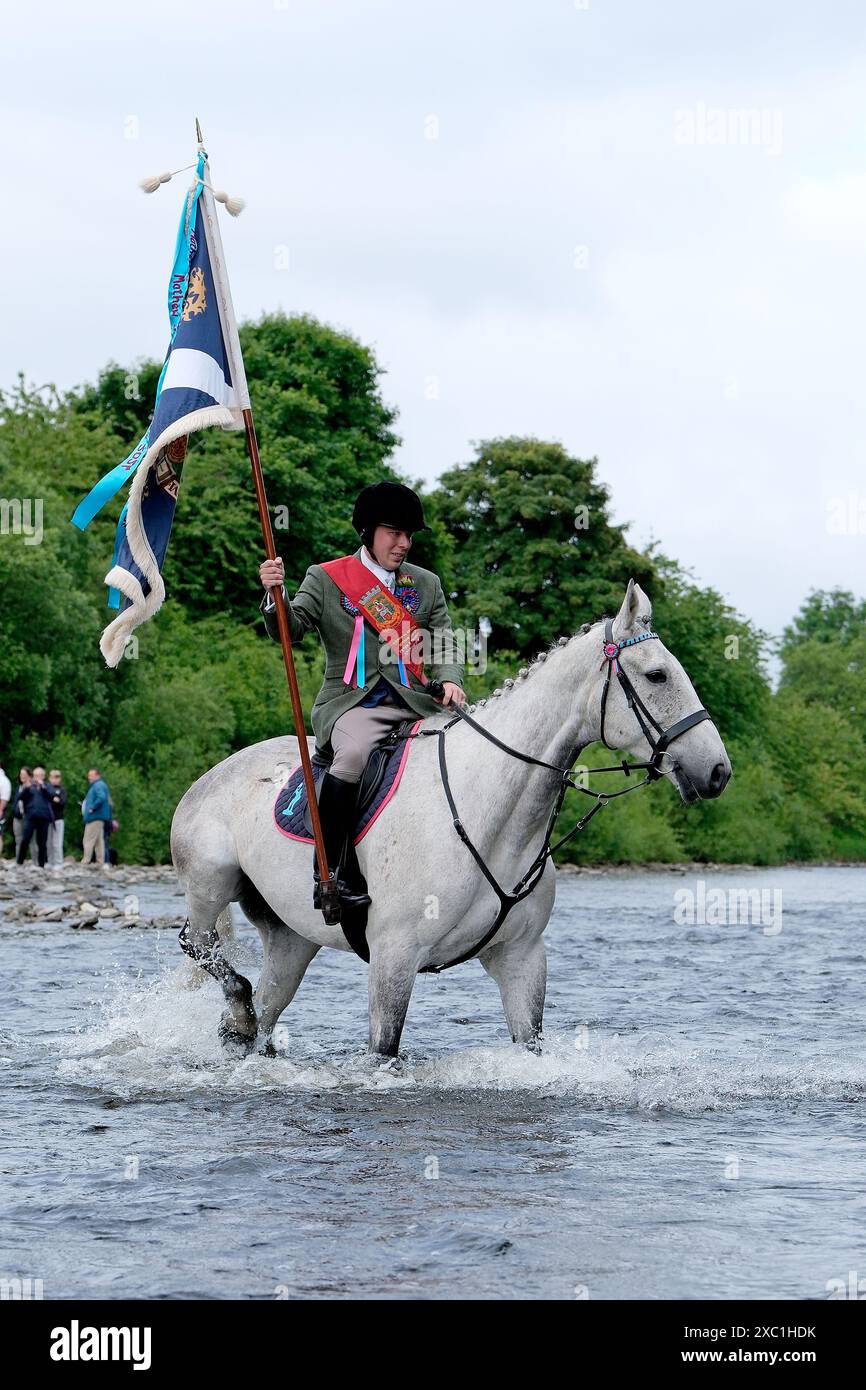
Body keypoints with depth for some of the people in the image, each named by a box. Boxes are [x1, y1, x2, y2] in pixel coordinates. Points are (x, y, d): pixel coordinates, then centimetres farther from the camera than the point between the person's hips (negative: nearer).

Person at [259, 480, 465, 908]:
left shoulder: (427, 584, 19)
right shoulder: (325, 579, 8)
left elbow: (443, 639, 12)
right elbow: (288, 630, -1)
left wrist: (449, 679, -10)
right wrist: (275, 595, -23)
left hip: (413, 704, 5)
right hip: (352, 704, -4)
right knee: (355, 754, -37)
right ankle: (326, 875, -34)